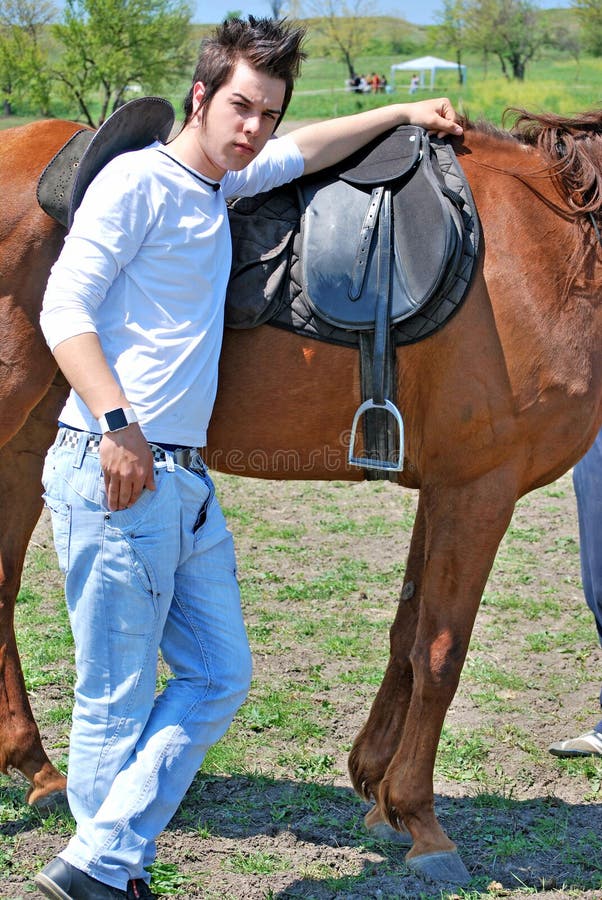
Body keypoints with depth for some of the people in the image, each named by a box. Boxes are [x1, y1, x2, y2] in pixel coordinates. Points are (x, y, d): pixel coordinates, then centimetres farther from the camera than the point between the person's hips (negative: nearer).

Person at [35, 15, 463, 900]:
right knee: (117, 702, -3)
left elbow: (306, 150, 36)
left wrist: (406, 113, 39)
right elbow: (64, 308, -14)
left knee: (220, 677, 9)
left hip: (185, 481, 9)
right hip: (116, 471, -9)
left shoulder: (219, 187, 17)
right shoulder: (138, 180, -7)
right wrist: (117, 424, -24)